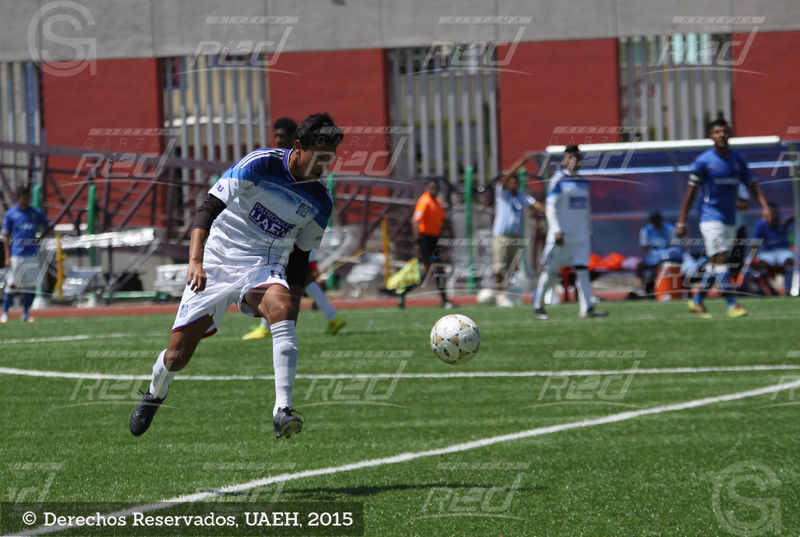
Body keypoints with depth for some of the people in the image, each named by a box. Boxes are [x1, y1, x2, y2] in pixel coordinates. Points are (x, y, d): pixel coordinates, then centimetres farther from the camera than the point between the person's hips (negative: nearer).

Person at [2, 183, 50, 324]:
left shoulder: (36, 213, 6)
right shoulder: (10, 214, -1)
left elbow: (47, 227, 18)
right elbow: (6, 237, 1)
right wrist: (7, 257, -6)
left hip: (32, 254, 3)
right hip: (16, 255, -3)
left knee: (30, 285, 5)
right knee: (11, 285, -5)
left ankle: (26, 314, 15)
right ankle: (5, 313, 2)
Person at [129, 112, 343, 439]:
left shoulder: (320, 201, 1)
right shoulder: (260, 164, -14)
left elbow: (300, 256, 13)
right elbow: (208, 209, -16)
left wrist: (293, 311, 11)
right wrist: (195, 261, -29)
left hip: (263, 269, 2)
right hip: (214, 265, -2)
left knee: (281, 309, -35)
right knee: (176, 356, -1)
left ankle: (282, 411, -40)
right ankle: (154, 395, 36)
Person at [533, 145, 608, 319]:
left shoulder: (584, 182, 14)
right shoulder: (558, 181, -6)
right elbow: (551, 208, -11)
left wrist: (589, 231, 19)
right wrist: (557, 231, -19)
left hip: (581, 235, 5)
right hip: (561, 236, -5)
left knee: (582, 269, -3)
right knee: (550, 270, 0)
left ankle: (587, 308, -8)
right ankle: (538, 306, 12)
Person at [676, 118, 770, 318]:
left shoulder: (738, 159, 7)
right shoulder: (703, 161, -7)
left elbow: (751, 185, 11)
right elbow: (691, 192, -4)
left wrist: (764, 206, -6)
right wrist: (681, 222, -5)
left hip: (730, 219, 6)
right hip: (711, 217, -6)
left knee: (717, 264, 10)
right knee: (720, 259, -15)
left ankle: (696, 301, 23)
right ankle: (732, 305, -18)